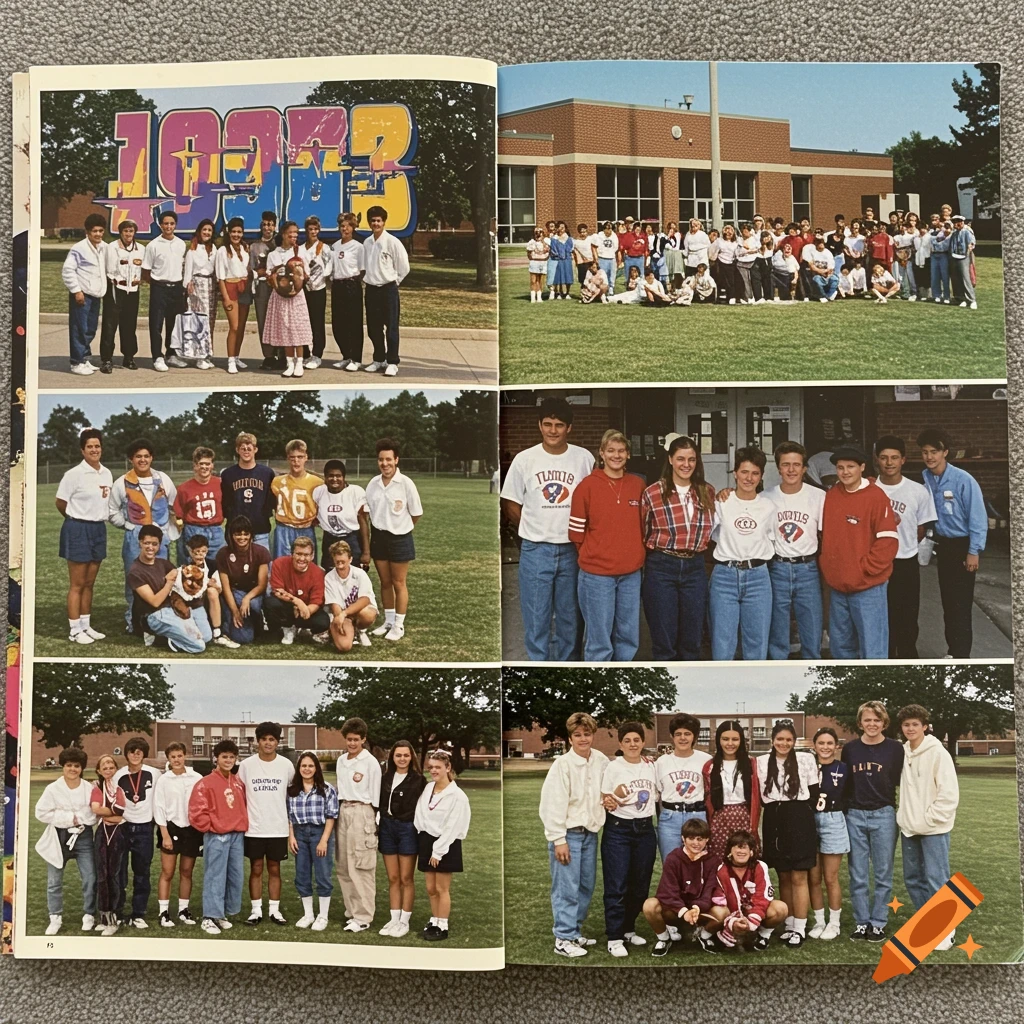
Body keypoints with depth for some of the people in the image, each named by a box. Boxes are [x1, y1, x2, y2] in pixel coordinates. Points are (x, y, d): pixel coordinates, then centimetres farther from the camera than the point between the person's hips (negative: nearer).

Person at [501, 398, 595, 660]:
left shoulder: (584, 458, -2)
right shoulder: (524, 459, -3)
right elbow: (510, 504, 5)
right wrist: (535, 531, 5)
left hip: (572, 550, 1)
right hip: (535, 551, -1)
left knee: (569, 616, 11)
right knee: (535, 616, 4)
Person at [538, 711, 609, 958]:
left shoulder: (601, 761, 3)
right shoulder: (562, 764, -13)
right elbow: (553, 803, -14)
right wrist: (558, 839, -15)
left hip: (590, 832, 6)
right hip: (568, 833, -6)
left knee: (587, 885, 13)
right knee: (567, 888, -4)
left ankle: (575, 931, 27)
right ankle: (564, 939, 4)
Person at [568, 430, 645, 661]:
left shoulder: (638, 485, 5)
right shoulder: (587, 486, -7)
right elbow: (576, 531, -3)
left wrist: (634, 554, 9)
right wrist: (593, 557, 5)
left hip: (631, 573, 4)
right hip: (597, 574, -4)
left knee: (628, 637, 11)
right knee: (599, 640, 1)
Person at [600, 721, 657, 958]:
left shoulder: (651, 766, 7)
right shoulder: (613, 767, -5)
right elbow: (602, 800, -4)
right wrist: (610, 800, -24)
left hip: (645, 830, 4)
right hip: (618, 830, -4)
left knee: (640, 885, 9)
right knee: (617, 886, -4)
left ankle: (628, 929, 25)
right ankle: (614, 938, 3)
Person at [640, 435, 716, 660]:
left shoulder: (707, 493, 5)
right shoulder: (652, 494, -7)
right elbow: (641, 533, 3)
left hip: (695, 568, 4)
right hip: (661, 568, -4)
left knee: (692, 640, 10)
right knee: (664, 640, 2)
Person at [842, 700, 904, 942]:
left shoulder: (895, 748, -1)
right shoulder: (850, 749, 5)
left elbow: (902, 782, 3)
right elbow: (843, 783, 11)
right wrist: (843, 810, 7)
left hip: (883, 815, -2)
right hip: (855, 815, 2)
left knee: (883, 874, 3)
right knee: (857, 875, 5)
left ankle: (878, 923, 12)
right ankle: (861, 922, 13)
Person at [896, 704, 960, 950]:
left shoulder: (938, 752, -11)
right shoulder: (902, 753, 7)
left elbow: (949, 793, -15)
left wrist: (928, 819, -15)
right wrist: (903, 815, 5)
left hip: (934, 828, -7)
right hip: (909, 828, 7)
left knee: (936, 880, -6)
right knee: (913, 878, 12)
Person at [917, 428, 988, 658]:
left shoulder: (963, 480, -20)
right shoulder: (924, 479, -4)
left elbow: (978, 517, -16)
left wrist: (973, 551, -15)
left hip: (962, 545, -6)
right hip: (942, 544, 6)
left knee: (961, 604, -3)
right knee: (947, 600, 15)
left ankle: (961, 657, 4)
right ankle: (952, 651, 28)